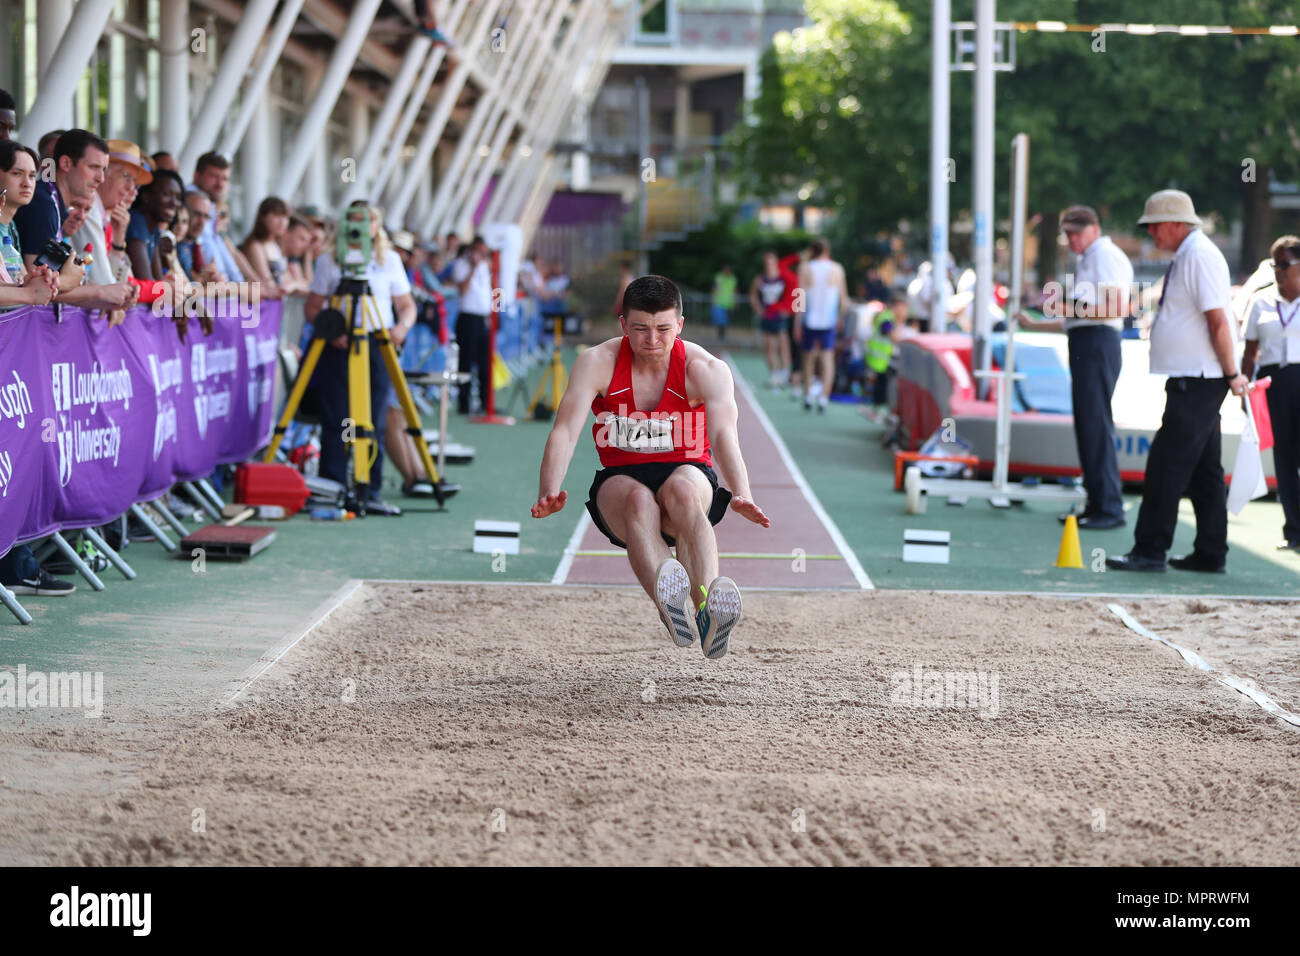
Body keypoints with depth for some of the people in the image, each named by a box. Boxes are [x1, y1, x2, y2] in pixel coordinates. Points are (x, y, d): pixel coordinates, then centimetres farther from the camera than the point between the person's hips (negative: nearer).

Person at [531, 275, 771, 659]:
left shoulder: (706, 369, -10)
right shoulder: (597, 363, -7)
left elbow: (724, 436, -25)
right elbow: (565, 431, -17)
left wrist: (740, 495, -45)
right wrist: (549, 492, -37)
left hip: (688, 473, -1)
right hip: (620, 480, 1)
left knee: (682, 488, -37)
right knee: (639, 499, -35)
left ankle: (707, 607, -59)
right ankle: (672, 612, -63)